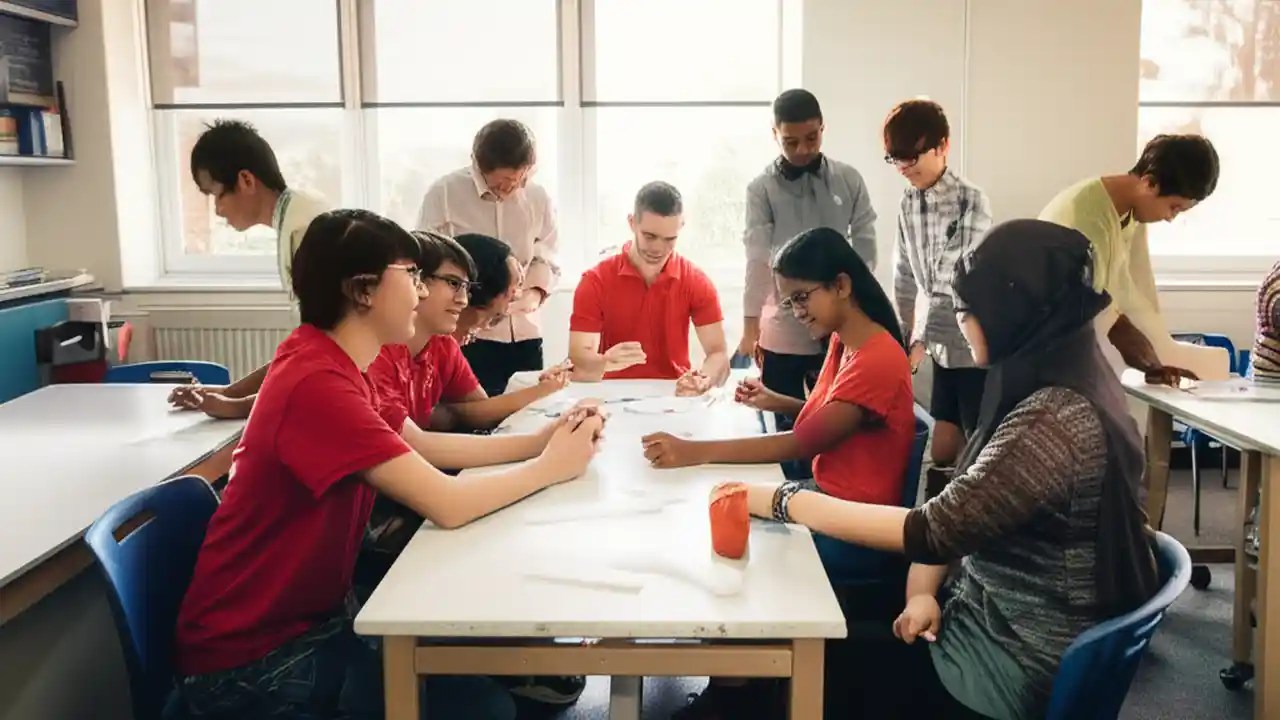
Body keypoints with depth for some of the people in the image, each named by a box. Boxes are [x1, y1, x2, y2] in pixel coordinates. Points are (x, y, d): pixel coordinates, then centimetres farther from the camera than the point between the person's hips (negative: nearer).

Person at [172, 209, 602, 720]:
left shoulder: (331, 359, 4)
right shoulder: (316, 383, -27)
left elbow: (424, 446, 8)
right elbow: (447, 504, -28)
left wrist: (541, 440, -2)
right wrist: (549, 467, -12)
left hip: (307, 616, 9)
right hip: (250, 661, -9)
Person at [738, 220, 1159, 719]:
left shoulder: (1056, 420, -29)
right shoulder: (1044, 383, 2)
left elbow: (935, 529, -28)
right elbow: (953, 515, 5)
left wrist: (783, 501, -23)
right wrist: (923, 591, -10)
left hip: (1020, 661, -8)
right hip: (991, 614, 8)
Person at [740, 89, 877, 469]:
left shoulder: (849, 181, 1)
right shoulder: (762, 188, -5)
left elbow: (865, 250, 2)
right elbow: (757, 257, -12)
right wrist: (750, 325, -18)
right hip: (782, 333, -1)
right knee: (786, 431, 8)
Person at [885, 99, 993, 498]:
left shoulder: (971, 201, -14)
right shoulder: (908, 203, 6)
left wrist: (920, 340, -21)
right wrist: (905, 338, 11)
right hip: (945, 347, 6)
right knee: (943, 453, 12)